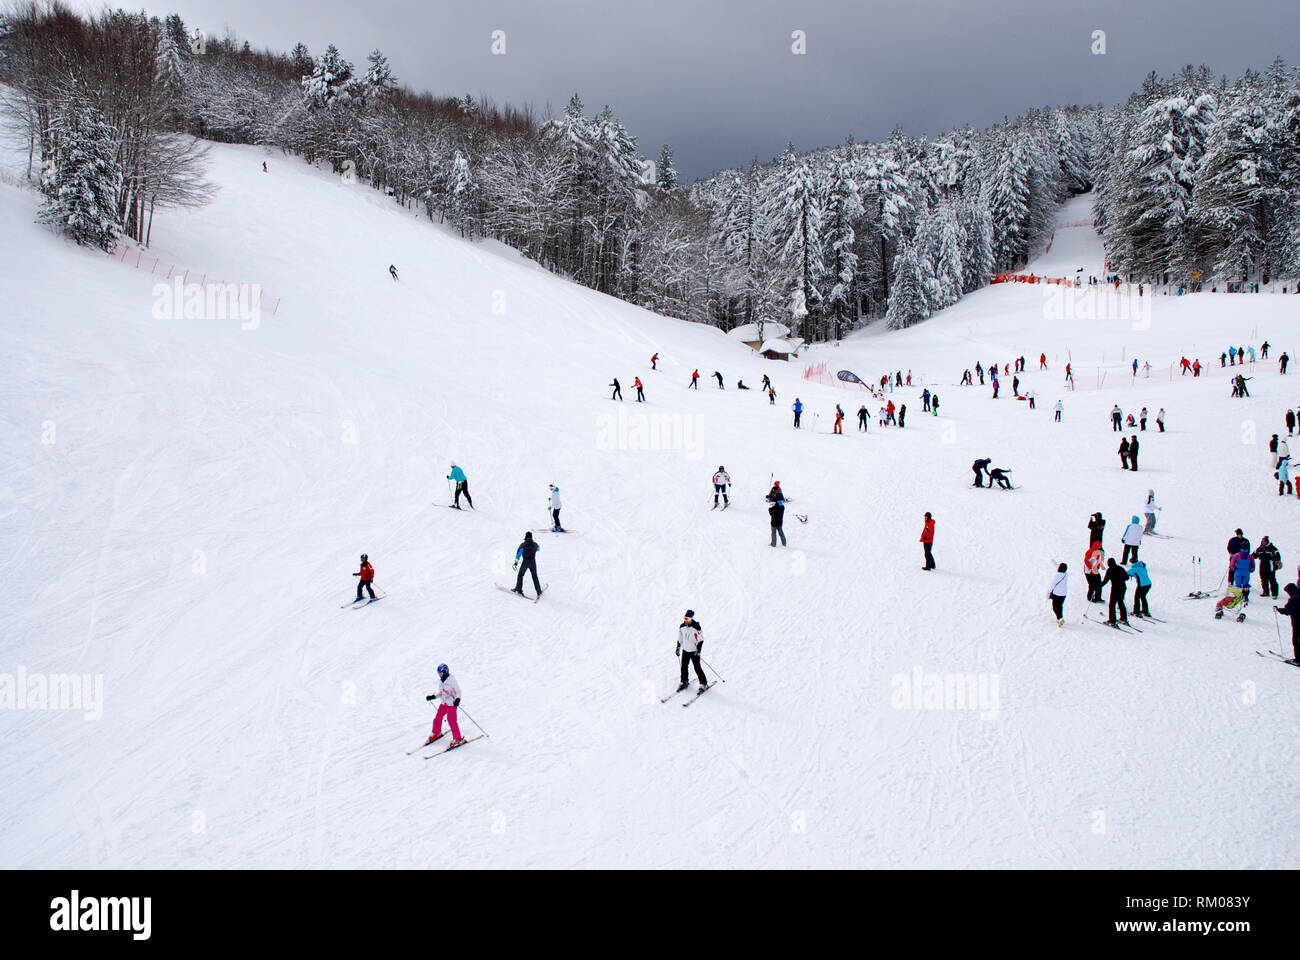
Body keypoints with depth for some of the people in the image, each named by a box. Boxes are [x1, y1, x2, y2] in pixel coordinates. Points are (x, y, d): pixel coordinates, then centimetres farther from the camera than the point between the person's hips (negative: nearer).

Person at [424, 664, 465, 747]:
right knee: (437, 718, 10)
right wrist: (433, 696, 9)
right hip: (443, 703, 7)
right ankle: (436, 733, 35)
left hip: (451, 703, -7)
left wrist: (457, 699, -26)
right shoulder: (440, 681, 7)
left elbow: (458, 691, -12)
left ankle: (458, 739, -4)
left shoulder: (451, 680, -15)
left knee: (451, 721, -11)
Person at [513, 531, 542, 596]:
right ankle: (539, 591, 15)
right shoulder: (535, 544, 3)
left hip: (525, 562, -3)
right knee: (534, 576, 14)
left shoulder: (523, 545, -6)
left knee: (520, 575, 14)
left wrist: (516, 562, -19)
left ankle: (518, 589, 9)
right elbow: (538, 549, 27)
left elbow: (519, 553, -15)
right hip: (533, 562, 3)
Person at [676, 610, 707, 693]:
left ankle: (703, 683, 10)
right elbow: (680, 638, 14)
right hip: (685, 650, 5)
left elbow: (701, 639, -11)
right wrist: (678, 648, 13)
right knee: (684, 667, 7)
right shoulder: (682, 627, 0)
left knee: (697, 668, -3)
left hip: (694, 651, -5)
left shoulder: (696, 627, -17)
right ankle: (684, 682, 24)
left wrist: (698, 650, -19)